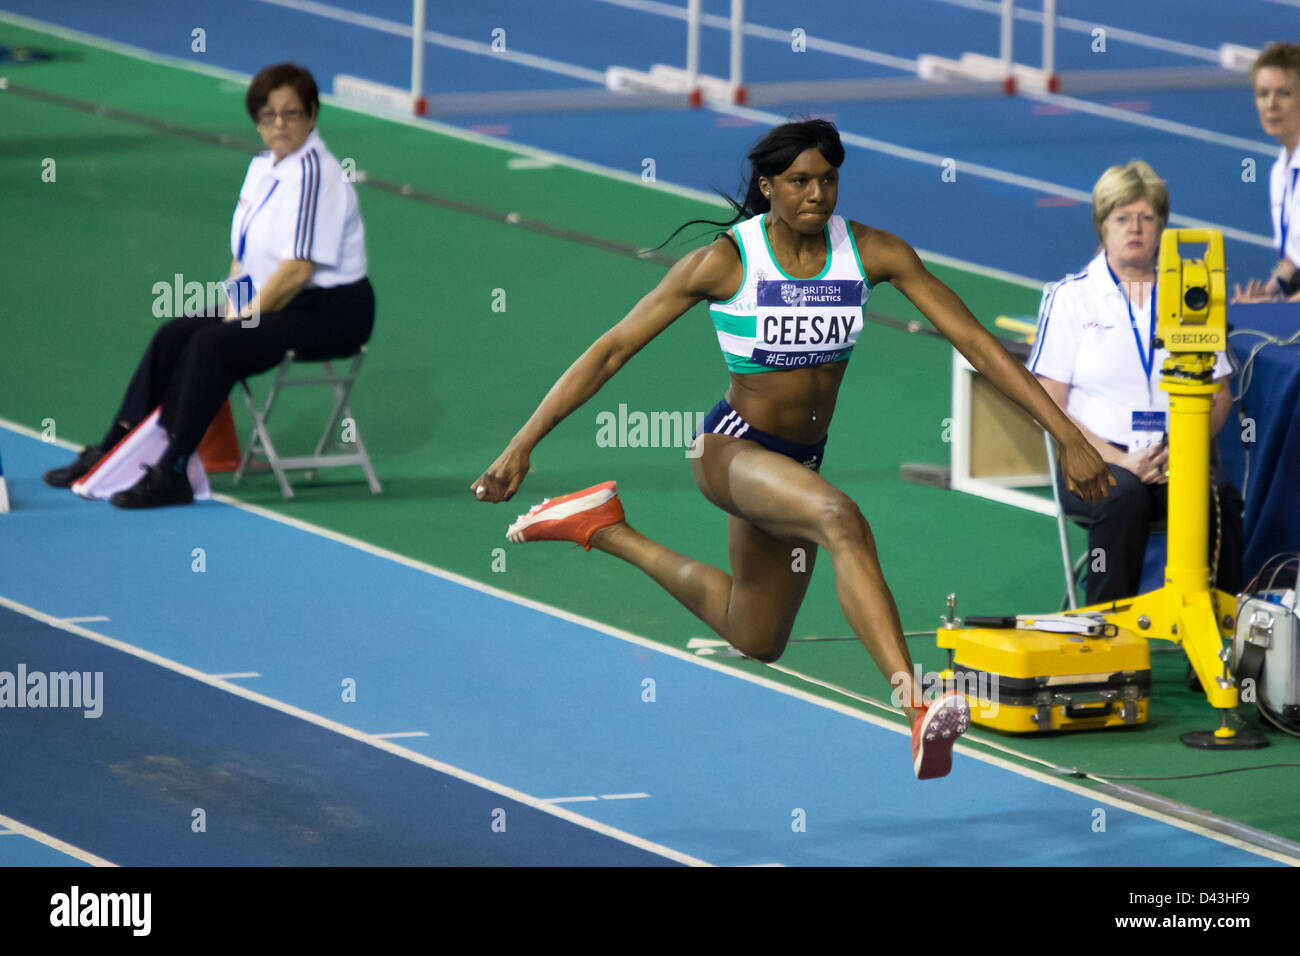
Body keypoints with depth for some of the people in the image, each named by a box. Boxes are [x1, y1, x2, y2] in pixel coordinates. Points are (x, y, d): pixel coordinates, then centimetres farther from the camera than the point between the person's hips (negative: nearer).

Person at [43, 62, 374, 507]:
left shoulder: (315, 175, -18)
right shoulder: (262, 167, 11)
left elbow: (298, 269, -22)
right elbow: (243, 252, 18)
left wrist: (247, 316, -14)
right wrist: (234, 306, 2)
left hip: (328, 312, -9)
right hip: (278, 304, 9)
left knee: (215, 344, -26)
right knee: (175, 335, -5)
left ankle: (171, 474, -26)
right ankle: (113, 450, -6)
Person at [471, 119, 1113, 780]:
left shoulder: (873, 253, -9)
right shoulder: (726, 261, -16)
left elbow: (976, 342, -9)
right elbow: (611, 351, -13)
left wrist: (1066, 435, -15)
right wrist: (521, 446, -18)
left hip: (800, 462, 6)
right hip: (731, 451, -6)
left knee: (755, 641, 22)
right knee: (840, 519, -37)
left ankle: (605, 529, 36)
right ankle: (916, 710, -48)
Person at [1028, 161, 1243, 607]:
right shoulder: (1069, 297, 9)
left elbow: (1220, 394, 16)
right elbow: (1047, 406, 3)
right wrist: (1119, 460, -11)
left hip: (1176, 459, 2)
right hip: (1095, 459, -2)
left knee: (1218, 498, -31)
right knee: (1124, 497, -36)